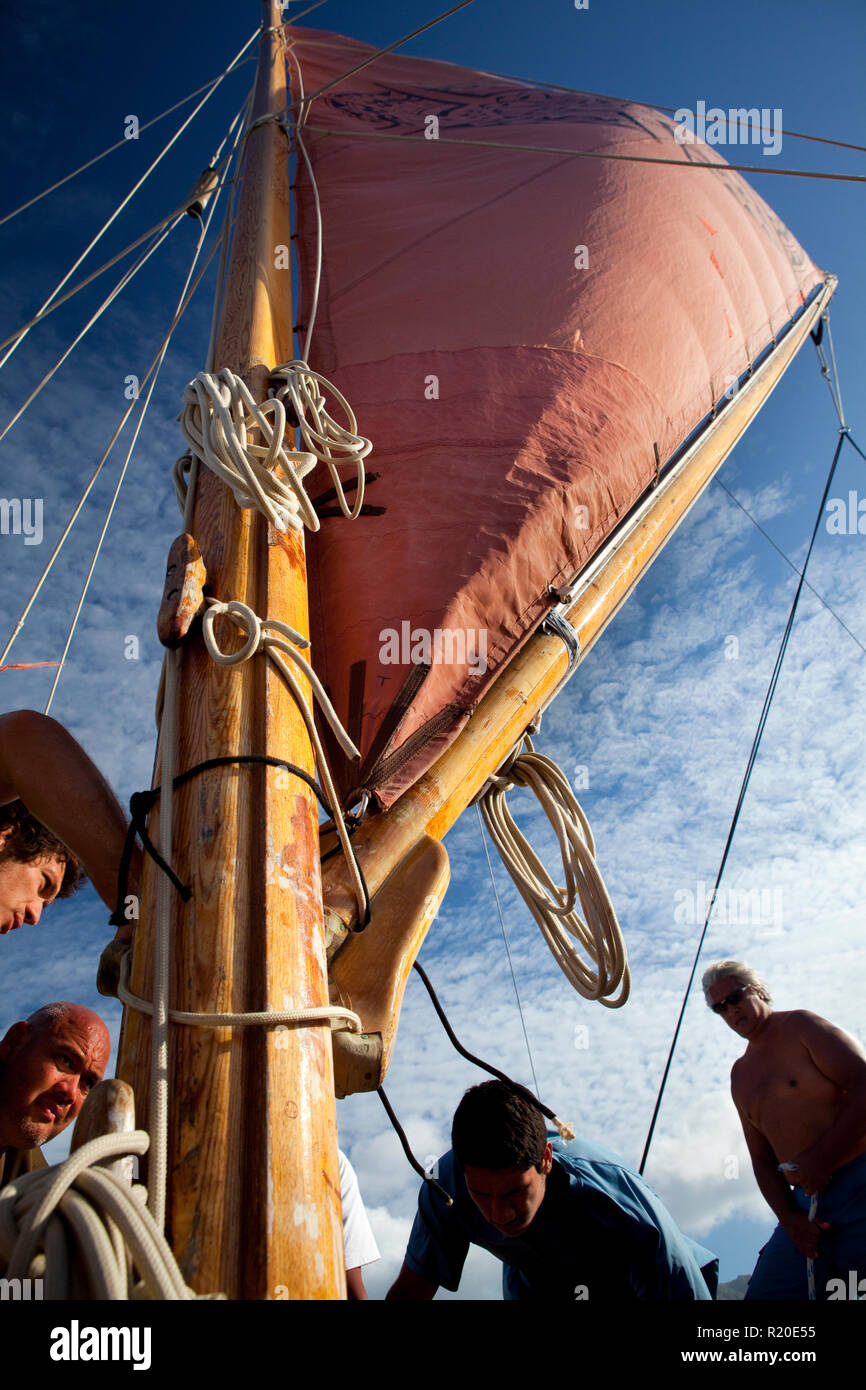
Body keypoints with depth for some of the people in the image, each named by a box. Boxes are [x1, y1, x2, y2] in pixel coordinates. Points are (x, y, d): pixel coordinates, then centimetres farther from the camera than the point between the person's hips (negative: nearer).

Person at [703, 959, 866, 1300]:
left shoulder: (802, 1026, 1)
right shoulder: (740, 1075, 20)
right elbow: (762, 1160, 17)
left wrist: (822, 1159, -16)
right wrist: (789, 1218, -1)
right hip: (807, 1202, 7)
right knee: (764, 1292, -3)